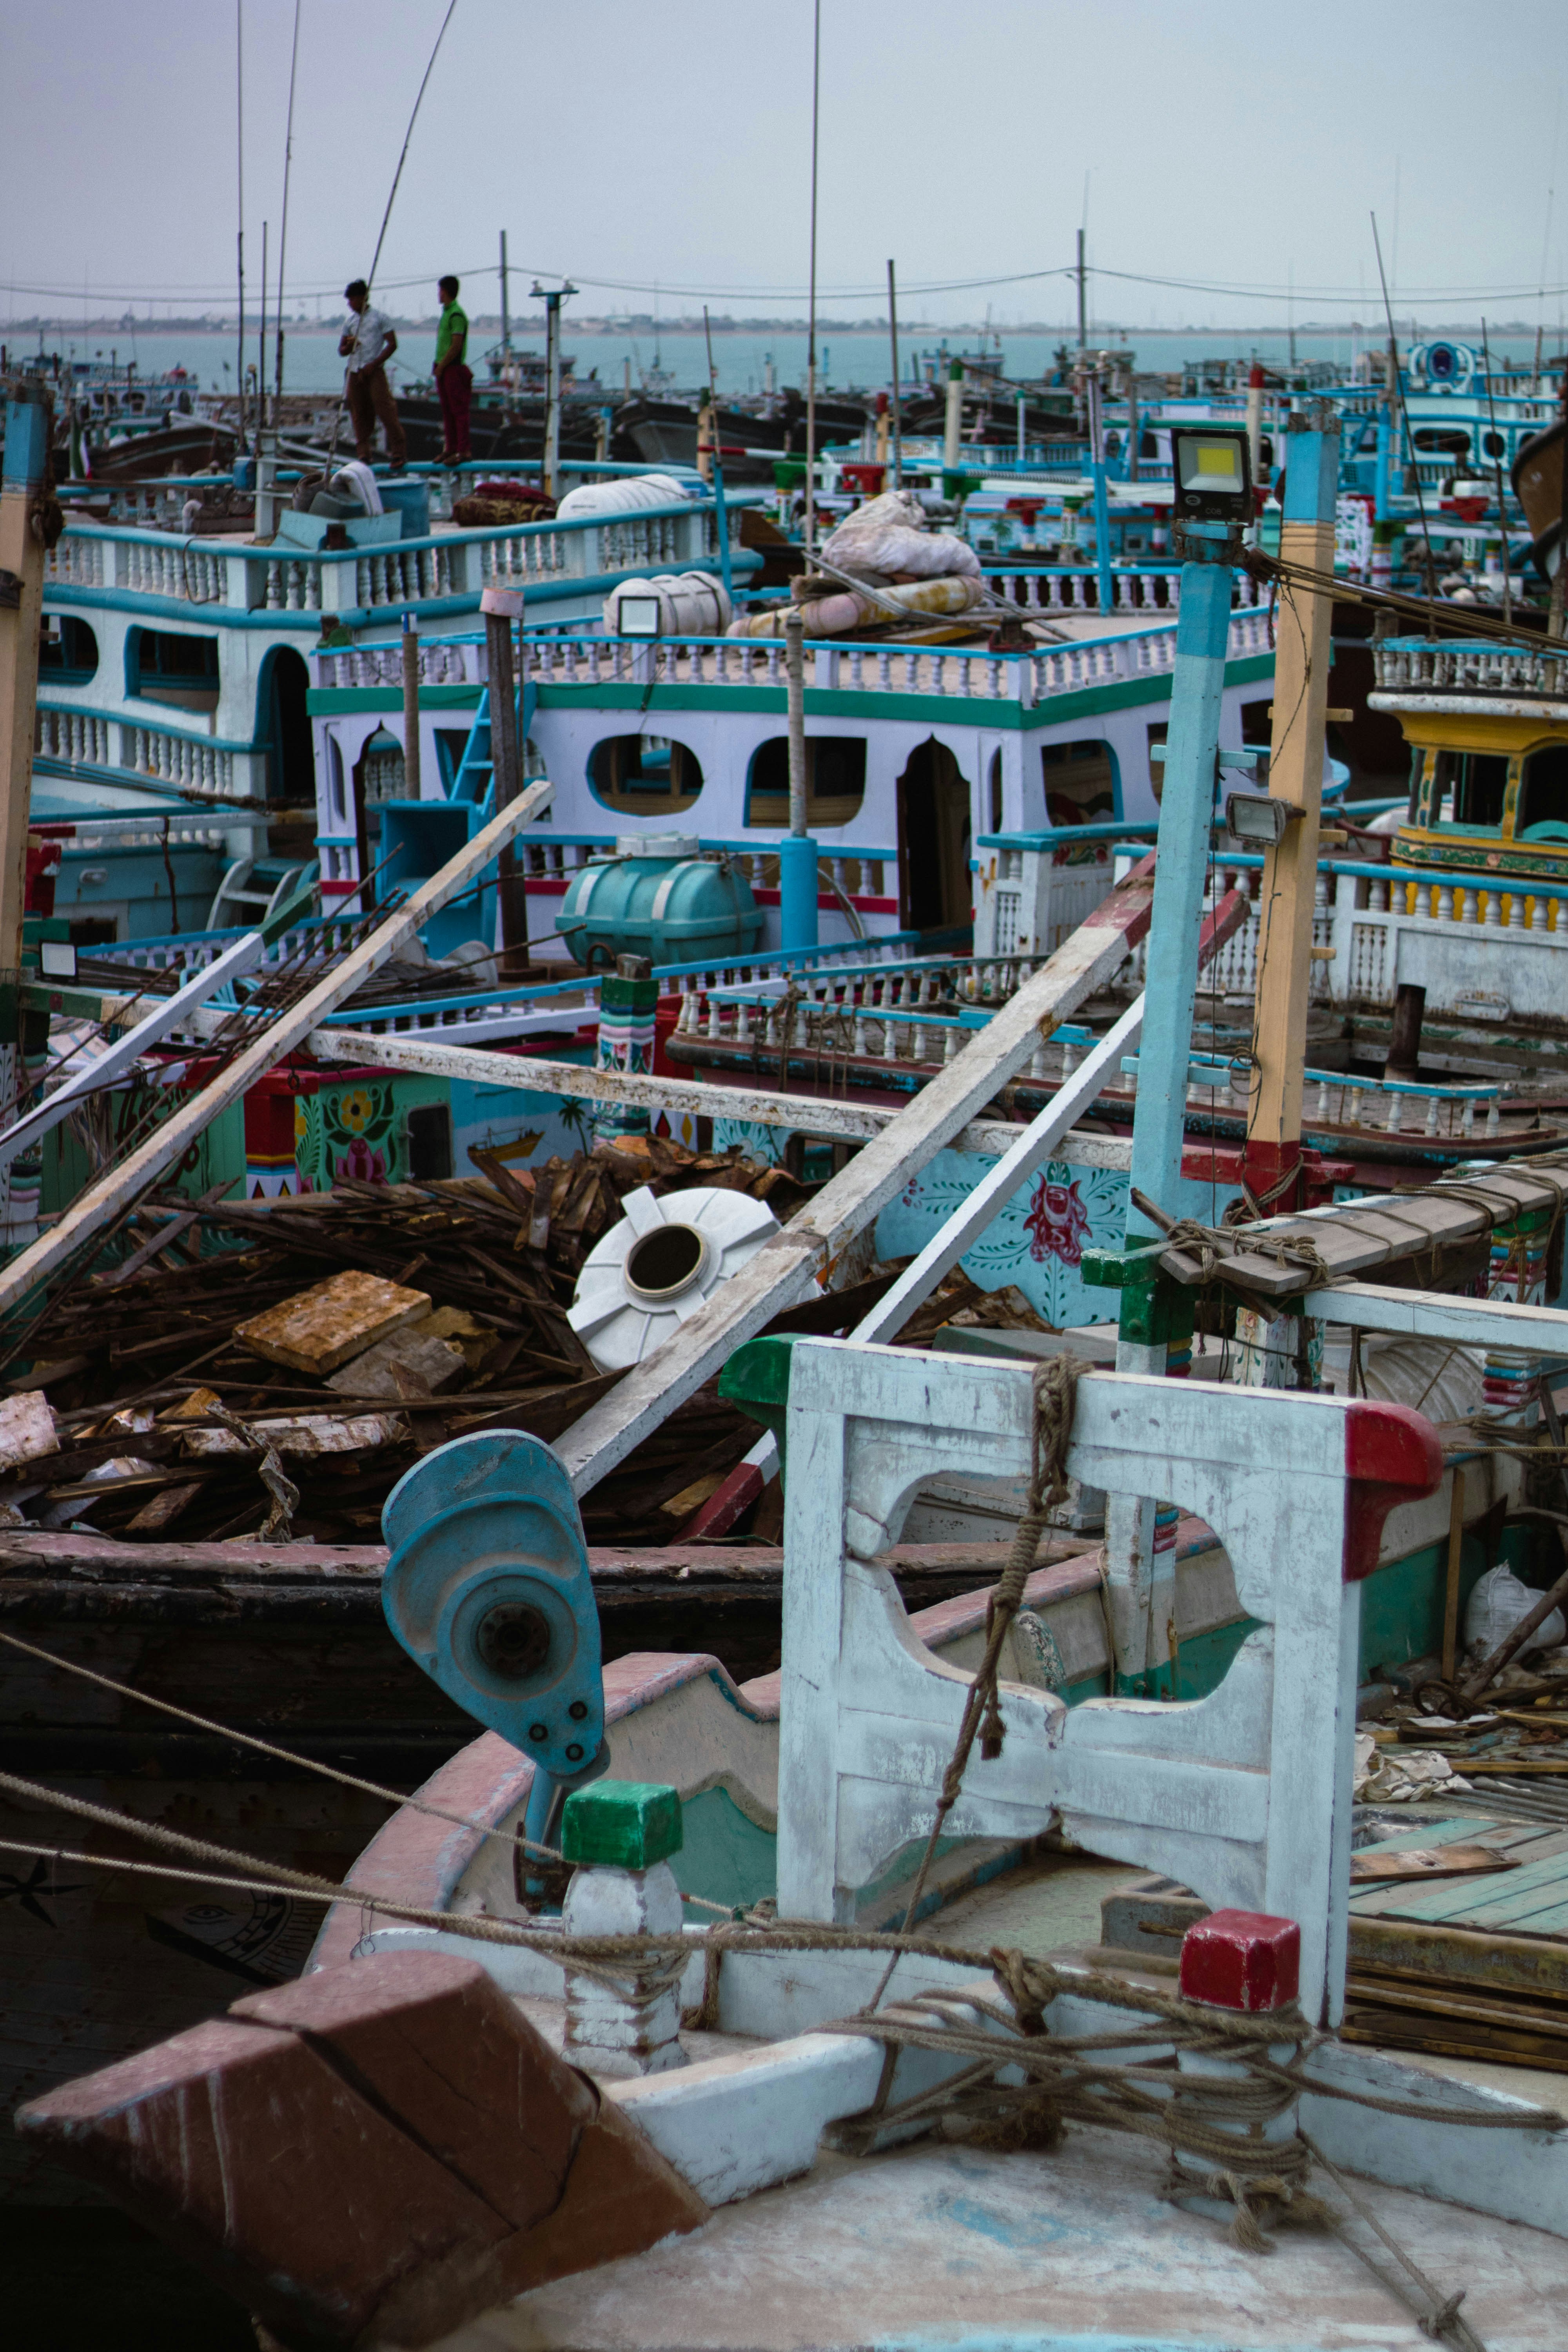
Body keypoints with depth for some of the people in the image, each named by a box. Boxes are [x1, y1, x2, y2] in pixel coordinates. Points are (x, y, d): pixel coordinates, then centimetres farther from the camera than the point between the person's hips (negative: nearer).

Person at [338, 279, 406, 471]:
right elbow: (341, 351, 18)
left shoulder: (380, 317, 1)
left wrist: (374, 364, -13)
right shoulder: (350, 321, 16)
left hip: (375, 371, -5)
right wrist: (349, 347, -7)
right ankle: (363, 454, 9)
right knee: (360, 414, 4)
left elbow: (392, 344, -4)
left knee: (385, 408, -13)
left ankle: (399, 453, -10)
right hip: (354, 373, 5)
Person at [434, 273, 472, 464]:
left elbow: (456, 346, -19)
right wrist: (439, 366, 14)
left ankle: (463, 450, -7)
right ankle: (450, 448, 17)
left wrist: (441, 366, -14)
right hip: (444, 369, 10)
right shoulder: (446, 312, 16)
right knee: (447, 411, 12)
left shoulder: (456, 315, -15)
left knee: (459, 410, -7)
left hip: (454, 369, -10)